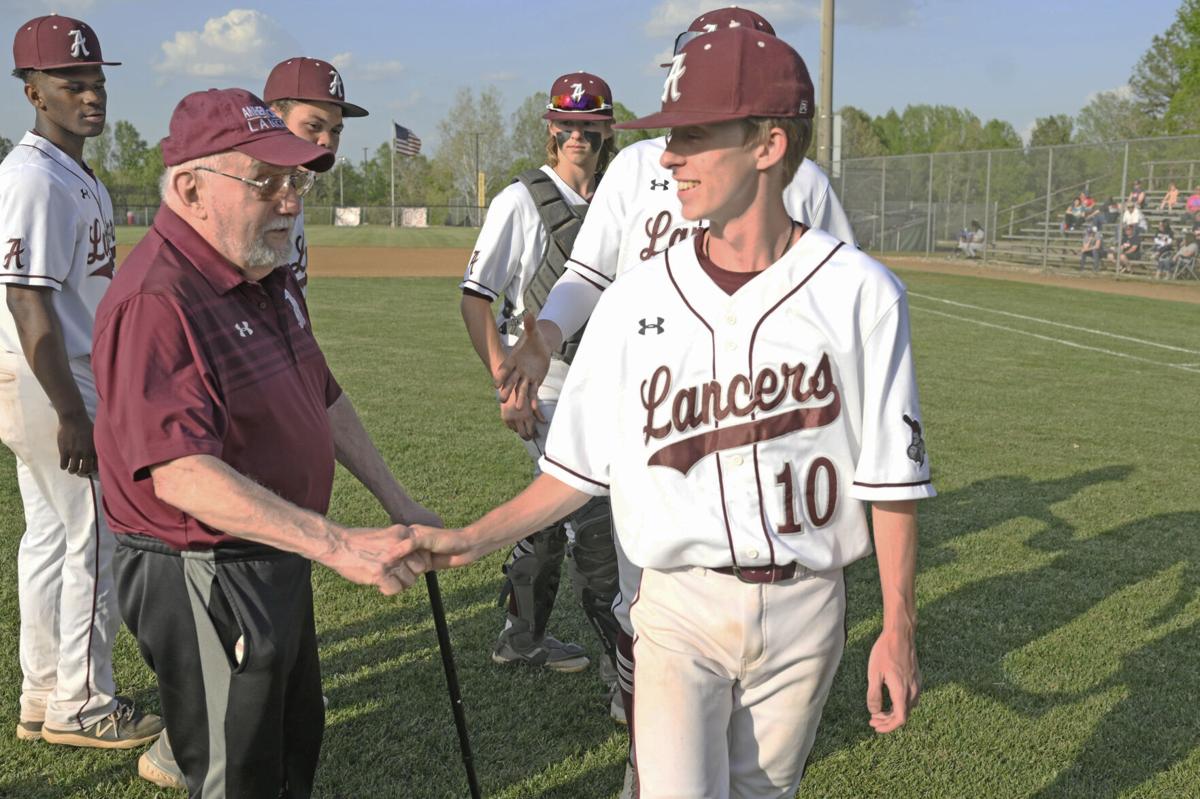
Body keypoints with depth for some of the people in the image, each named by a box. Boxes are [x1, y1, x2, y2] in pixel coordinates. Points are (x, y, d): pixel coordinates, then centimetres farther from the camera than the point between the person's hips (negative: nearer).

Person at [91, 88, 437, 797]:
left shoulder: (273, 277, 7)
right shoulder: (154, 302, -25)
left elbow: (325, 398, 17)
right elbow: (182, 474, -34)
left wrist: (397, 502, 14)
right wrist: (338, 545, -39)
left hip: (281, 563, 10)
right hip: (201, 581, -10)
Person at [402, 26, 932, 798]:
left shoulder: (860, 293, -8)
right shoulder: (636, 300, -3)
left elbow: (893, 475, -4)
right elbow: (579, 467, 3)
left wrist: (898, 629, -5)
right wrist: (472, 539, -5)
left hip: (806, 611, 0)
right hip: (679, 610, 0)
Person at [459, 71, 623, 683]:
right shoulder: (522, 200, -9)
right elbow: (475, 296, -10)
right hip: (543, 388, -7)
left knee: (556, 515, 17)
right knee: (595, 524, -7)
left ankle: (521, 638, 34)